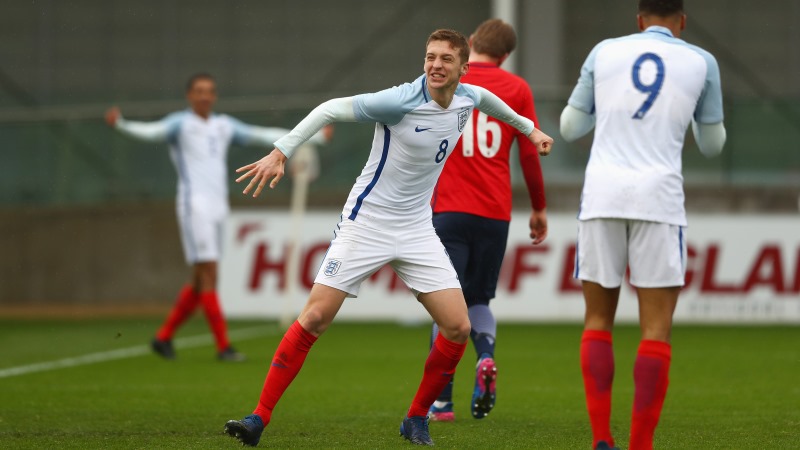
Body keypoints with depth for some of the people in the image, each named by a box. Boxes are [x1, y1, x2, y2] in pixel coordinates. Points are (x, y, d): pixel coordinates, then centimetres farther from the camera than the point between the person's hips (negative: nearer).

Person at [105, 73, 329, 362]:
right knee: (208, 274, -11)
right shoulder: (180, 123, -2)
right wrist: (120, 124, -41)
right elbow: (151, 131, -20)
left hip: (217, 207, 7)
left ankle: (164, 337, 19)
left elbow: (262, 136, 22)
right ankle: (223, 346, -11)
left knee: (200, 281, 8)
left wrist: (314, 137, 25)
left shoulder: (224, 126, 16)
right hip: (194, 205, -7)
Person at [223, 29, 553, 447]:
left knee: (458, 327, -5)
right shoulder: (400, 101, -19)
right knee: (315, 317, -12)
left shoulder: (469, 98, 0)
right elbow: (331, 109, -16)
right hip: (367, 221, -5)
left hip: (417, 231, 5)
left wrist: (528, 128, 38)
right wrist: (280, 151, -23)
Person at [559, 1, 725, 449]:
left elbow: (570, 128, 20)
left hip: (602, 195, 2)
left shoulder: (605, 52, 11)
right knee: (657, 329, 1)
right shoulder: (701, 62, 8)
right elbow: (713, 144, 20)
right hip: (658, 198, -2)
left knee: (598, 321, 12)